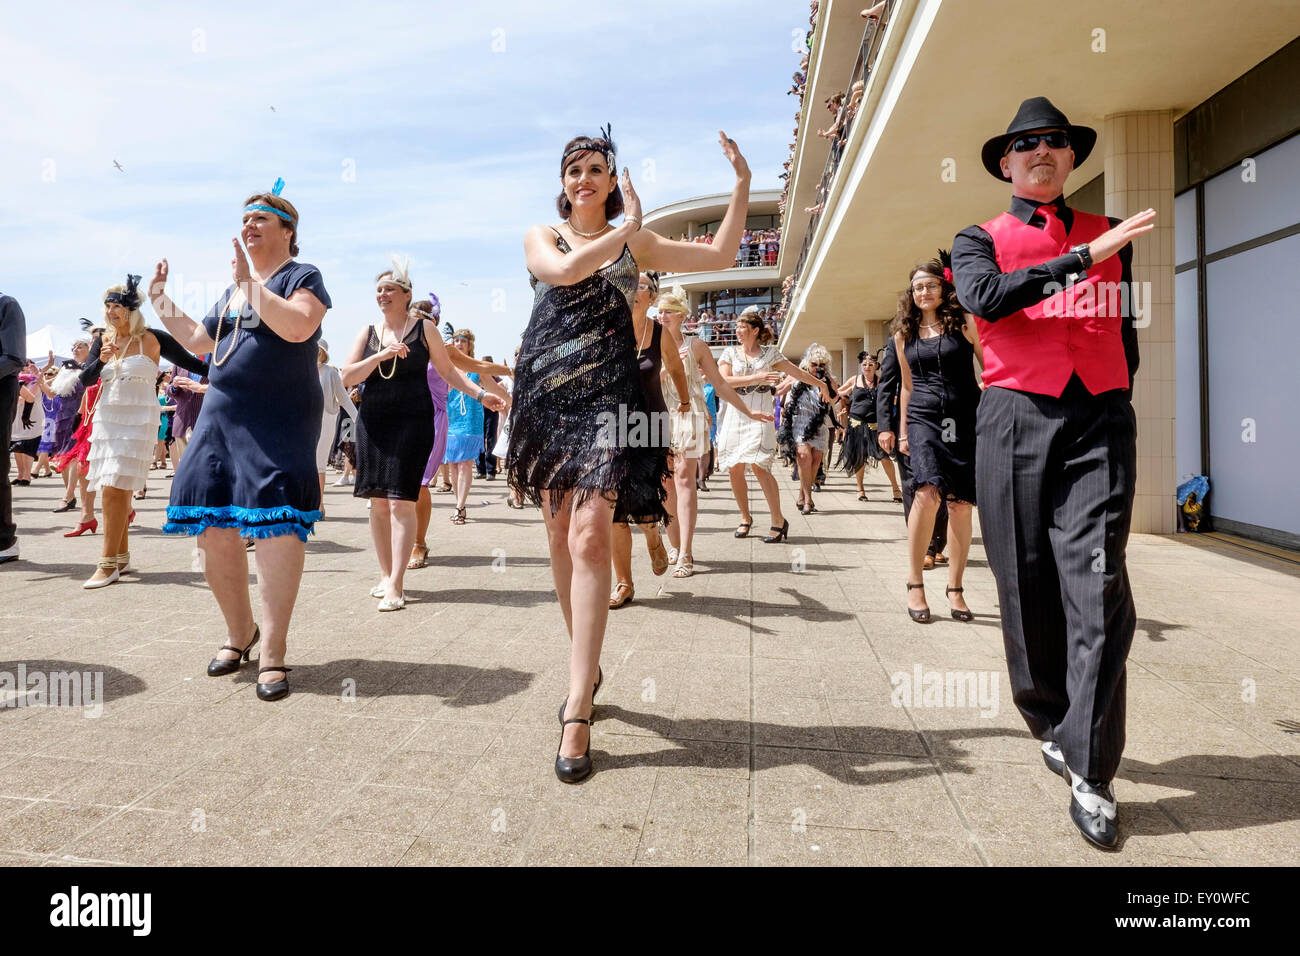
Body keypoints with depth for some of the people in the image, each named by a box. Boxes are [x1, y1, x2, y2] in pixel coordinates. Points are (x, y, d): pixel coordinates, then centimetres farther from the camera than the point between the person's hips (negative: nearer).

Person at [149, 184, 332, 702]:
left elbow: (297, 326, -20)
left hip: (280, 421, -7)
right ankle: (239, 632, 22)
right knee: (213, 528, 5)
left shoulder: (302, 275, 0)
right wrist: (161, 300, 22)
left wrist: (251, 282, -17)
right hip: (222, 416, 8)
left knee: (277, 529, -13)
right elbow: (200, 341, 27)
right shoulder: (233, 287, 22)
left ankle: (272, 652, -8)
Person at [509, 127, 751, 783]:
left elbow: (720, 255, 15)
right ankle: (587, 667, 23)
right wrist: (626, 227, -3)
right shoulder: (541, 236, 14)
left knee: (590, 537, -17)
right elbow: (565, 270, -10)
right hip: (547, 391, 2)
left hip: (607, 393, -2)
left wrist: (742, 182, 12)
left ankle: (578, 709, -16)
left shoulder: (635, 242, 17)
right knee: (560, 538, 4)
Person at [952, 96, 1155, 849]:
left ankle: (1091, 777, -2)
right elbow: (985, 297, -12)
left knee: (1098, 591, -9)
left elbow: (1124, 331, 26)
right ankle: (1050, 721, 27)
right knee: (1028, 588, 4)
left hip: (1101, 420, 1)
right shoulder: (981, 240, 11)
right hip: (1017, 419, -1)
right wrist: (1085, 256, -14)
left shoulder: (1113, 235, 18)